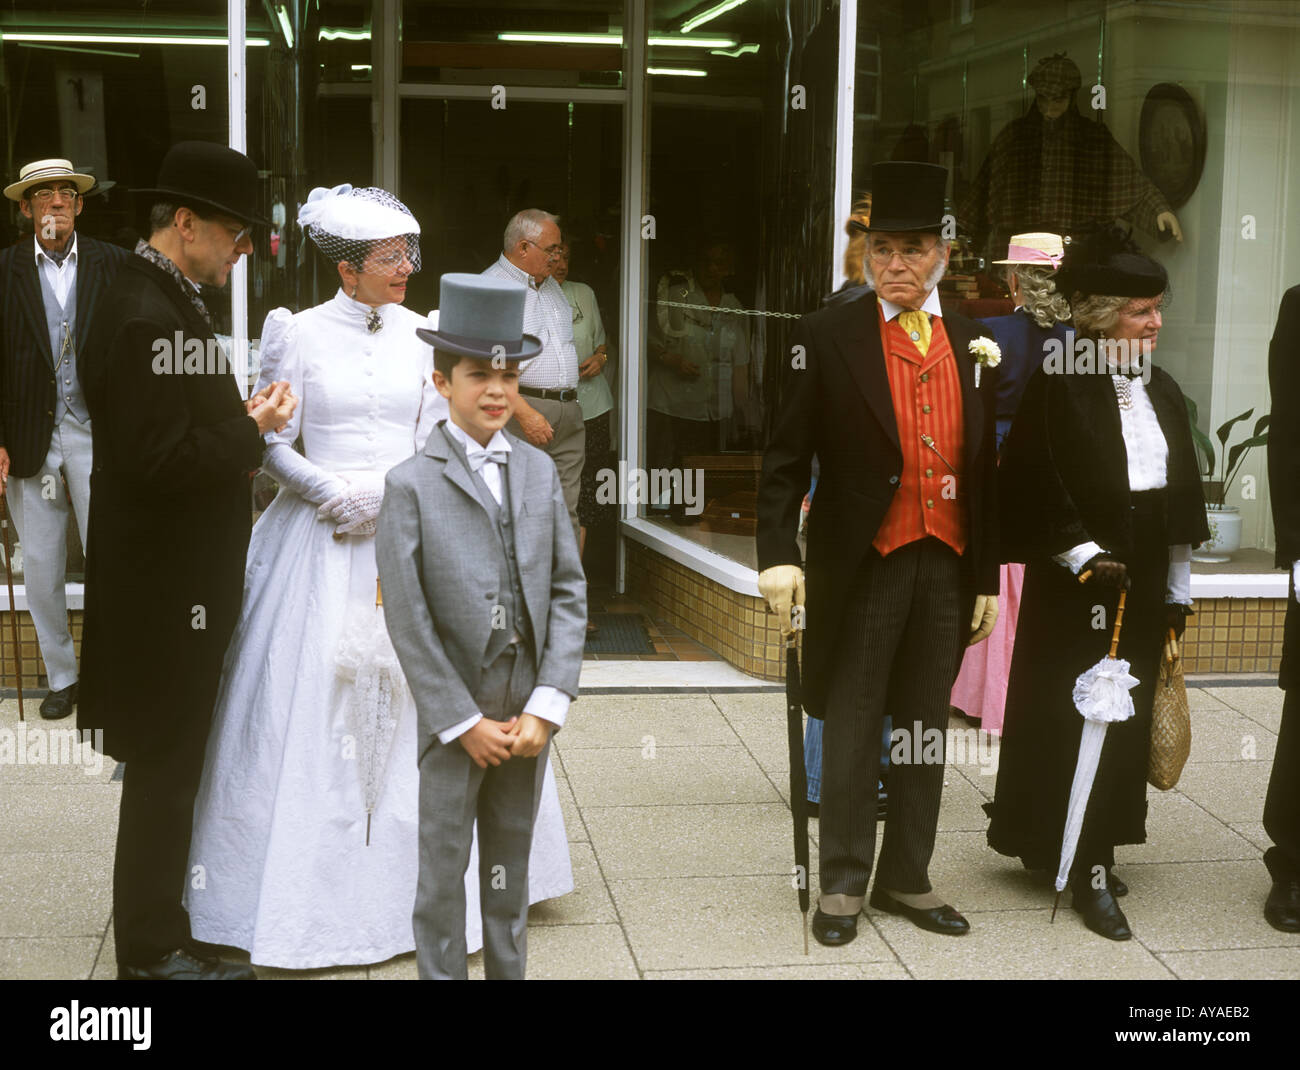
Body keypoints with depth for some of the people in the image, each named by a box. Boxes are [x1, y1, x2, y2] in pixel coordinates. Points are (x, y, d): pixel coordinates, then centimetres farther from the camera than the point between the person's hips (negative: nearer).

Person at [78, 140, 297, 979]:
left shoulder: (166, 300, 10)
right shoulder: (148, 319, -22)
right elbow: (154, 458, -27)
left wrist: (243, 417, 2)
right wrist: (252, 431, -17)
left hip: (181, 572, 10)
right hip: (166, 583, -10)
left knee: (175, 752, 20)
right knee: (164, 760, 2)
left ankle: (165, 905, 34)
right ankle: (153, 947, 16)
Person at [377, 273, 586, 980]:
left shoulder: (540, 471, 6)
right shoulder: (412, 484, -6)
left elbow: (568, 590, 3)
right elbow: (406, 617, -9)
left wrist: (546, 706, -6)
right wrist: (465, 722, -10)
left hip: (529, 711, 4)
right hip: (452, 711, -3)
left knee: (511, 863, 16)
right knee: (443, 870, 6)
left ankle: (509, 970, 29)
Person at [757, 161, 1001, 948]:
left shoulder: (973, 345, 8)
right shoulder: (830, 337, -3)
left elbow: (983, 469, 10)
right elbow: (786, 458, -5)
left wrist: (987, 578, 9)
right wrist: (778, 553, -16)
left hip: (948, 565, 4)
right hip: (862, 564, -4)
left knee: (927, 728, 11)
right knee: (853, 728, 5)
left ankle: (907, 878, 24)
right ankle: (844, 883, 18)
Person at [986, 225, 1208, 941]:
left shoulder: (1162, 391, 10)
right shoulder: (1059, 386, -10)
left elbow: (1183, 494, 14)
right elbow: (1035, 481, -13)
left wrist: (1177, 588, 13)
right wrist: (1082, 553, -18)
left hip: (1144, 580, 7)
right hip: (1077, 584, -7)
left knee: (1126, 716, 10)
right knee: (1078, 718, -4)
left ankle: (1088, 847, 23)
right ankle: (1089, 869, 4)